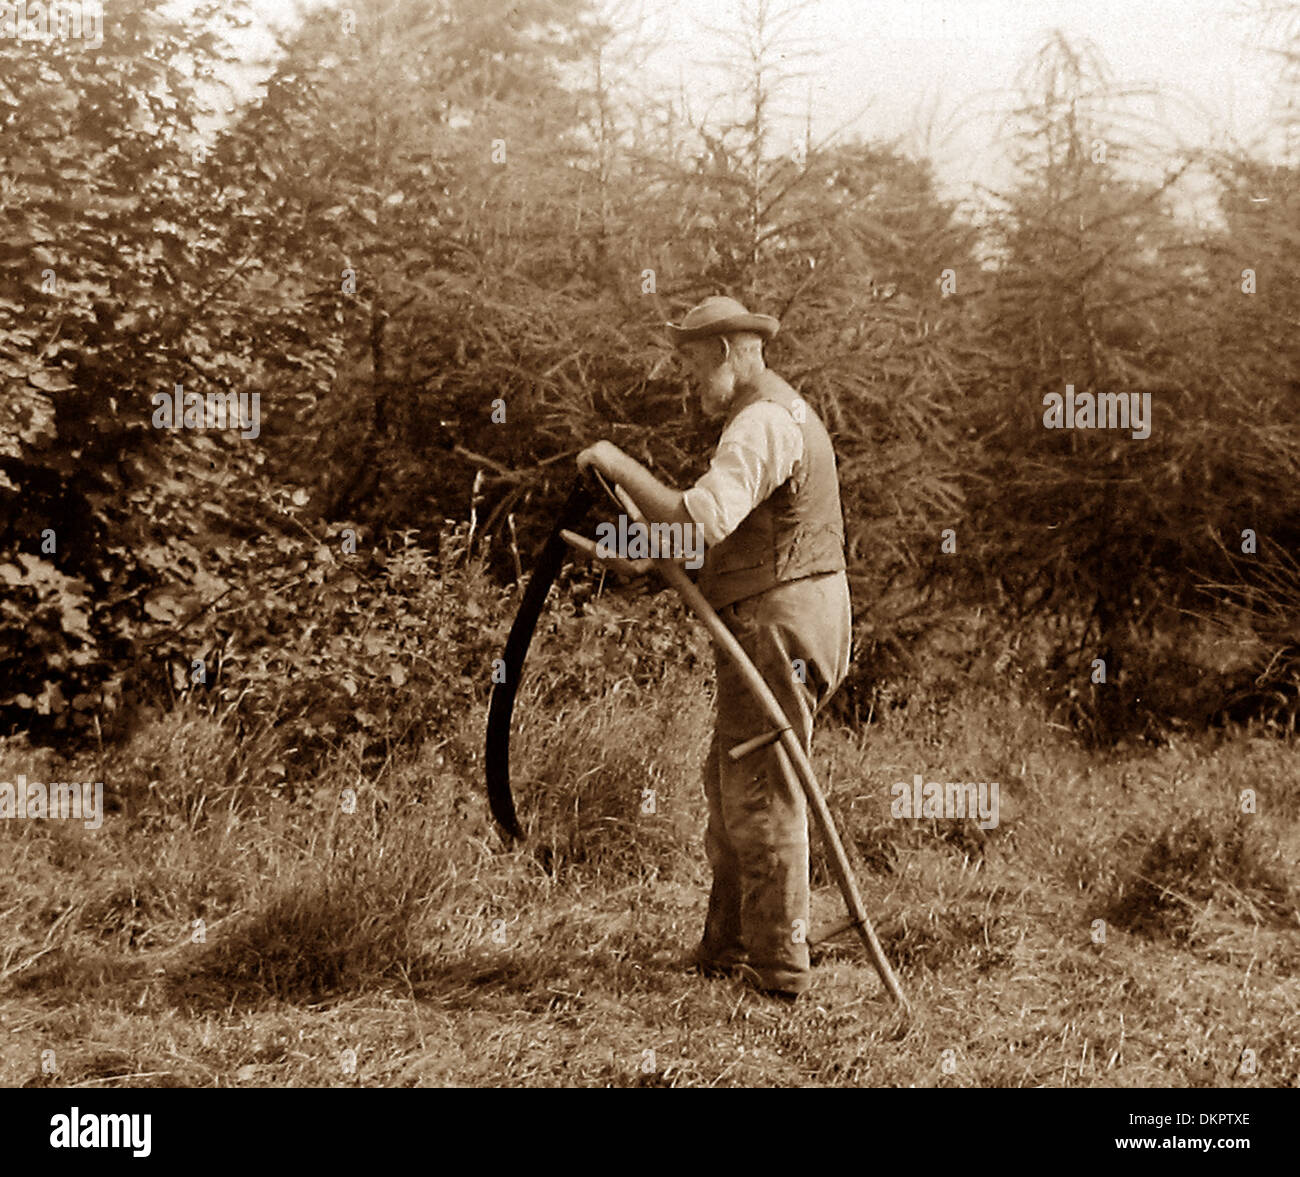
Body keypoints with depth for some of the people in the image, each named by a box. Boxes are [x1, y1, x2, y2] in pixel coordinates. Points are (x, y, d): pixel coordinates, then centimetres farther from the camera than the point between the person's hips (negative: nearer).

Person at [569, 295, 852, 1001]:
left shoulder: (761, 426, -15)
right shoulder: (782, 414, 20)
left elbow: (697, 523, -28)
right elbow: (728, 535, 24)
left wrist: (621, 466, -18)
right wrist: (645, 563, 17)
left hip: (778, 627, -11)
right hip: (778, 627, 11)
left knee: (761, 798, -4)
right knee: (728, 787, 15)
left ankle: (778, 970, 4)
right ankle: (725, 952, 23)